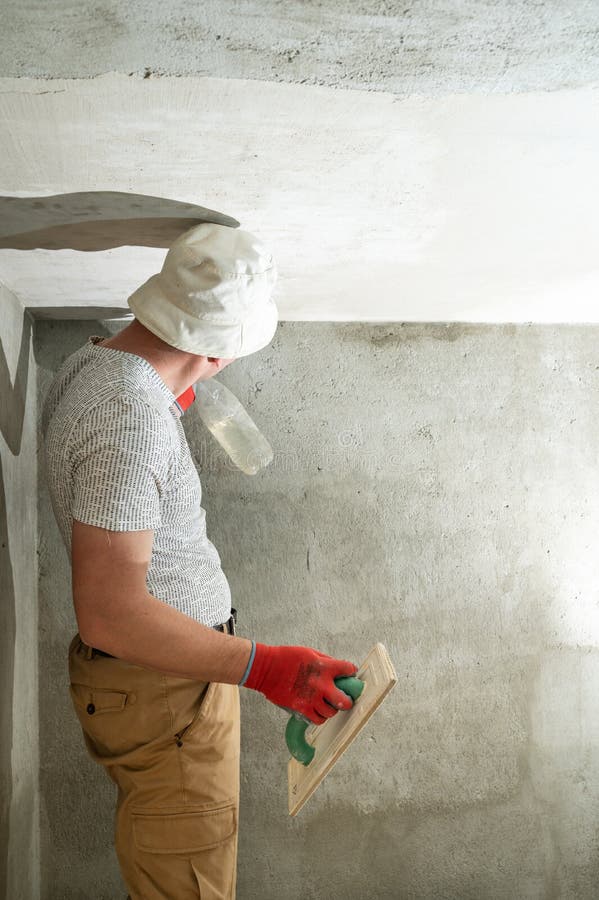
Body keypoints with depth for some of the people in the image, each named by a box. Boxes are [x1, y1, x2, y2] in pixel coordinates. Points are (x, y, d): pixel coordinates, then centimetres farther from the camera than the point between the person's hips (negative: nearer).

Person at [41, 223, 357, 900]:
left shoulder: (90, 362, 4)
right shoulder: (132, 419, -29)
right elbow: (108, 613, -32)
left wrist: (170, 401, 35)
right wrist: (262, 666, -34)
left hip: (175, 663, 10)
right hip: (162, 694, -10)